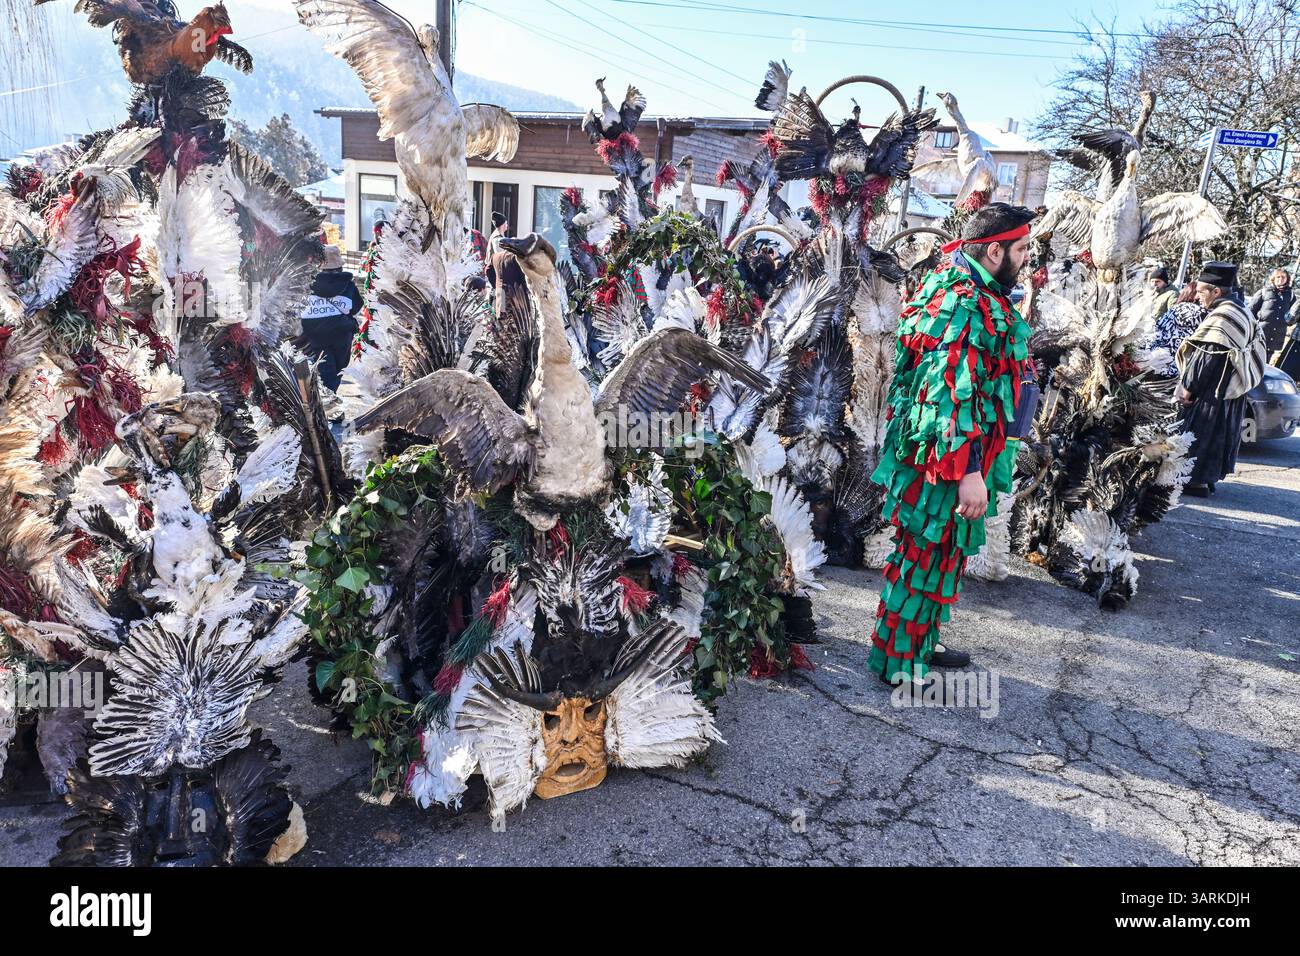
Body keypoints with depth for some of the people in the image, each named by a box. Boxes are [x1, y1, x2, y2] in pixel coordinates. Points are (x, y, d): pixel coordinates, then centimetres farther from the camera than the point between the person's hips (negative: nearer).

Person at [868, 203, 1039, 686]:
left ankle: (921, 642, 36)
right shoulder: (971, 306, -21)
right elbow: (954, 395, -27)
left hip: (941, 455, 10)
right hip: (948, 459, -10)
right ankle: (898, 662, 16)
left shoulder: (957, 288, 12)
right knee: (925, 556, 2)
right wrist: (969, 472, -27)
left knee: (939, 553, 20)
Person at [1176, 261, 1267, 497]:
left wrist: (1189, 387, -15)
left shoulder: (1221, 317, -22)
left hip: (1212, 393, -10)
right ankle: (1208, 477, 24)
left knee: (1201, 433, -2)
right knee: (1220, 432, 15)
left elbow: (1207, 359, -23)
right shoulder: (1242, 312, 11)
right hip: (1231, 391, 10)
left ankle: (1197, 481, 4)